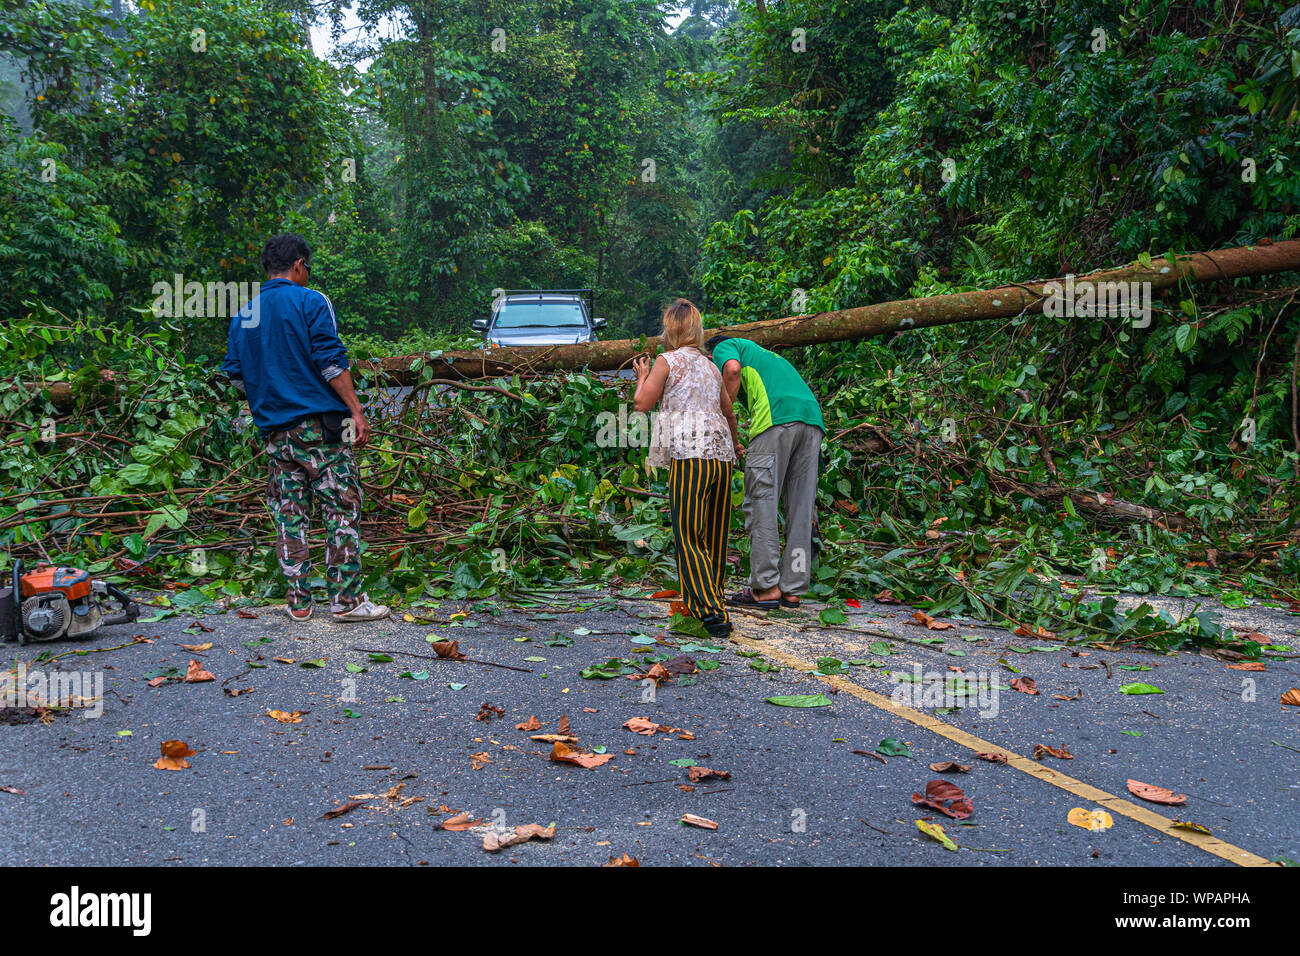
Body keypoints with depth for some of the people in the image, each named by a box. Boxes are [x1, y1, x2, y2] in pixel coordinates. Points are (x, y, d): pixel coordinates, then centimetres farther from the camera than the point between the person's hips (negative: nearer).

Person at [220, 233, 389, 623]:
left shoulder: (243, 314, 13)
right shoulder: (311, 302, -4)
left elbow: (235, 375, 13)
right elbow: (330, 362, -12)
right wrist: (356, 411, -10)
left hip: (275, 429, 6)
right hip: (320, 423, -5)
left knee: (289, 516, 9)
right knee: (342, 510, 0)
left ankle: (298, 602, 12)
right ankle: (346, 599, 0)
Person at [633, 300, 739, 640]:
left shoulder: (668, 361, 3)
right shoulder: (711, 367, 22)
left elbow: (642, 404, 3)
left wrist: (642, 376, 23)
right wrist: (735, 444, 48)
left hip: (690, 455, -6)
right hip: (722, 456, 7)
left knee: (689, 537, -5)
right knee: (713, 536, 11)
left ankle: (712, 614, -13)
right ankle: (702, 606, 18)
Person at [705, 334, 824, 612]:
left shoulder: (723, 347, 19)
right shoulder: (762, 355, 40)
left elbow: (732, 369, -6)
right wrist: (750, 450, 28)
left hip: (777, 419, -7)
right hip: (813, 421, 8)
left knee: (761, 503, -3)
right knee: (800, 509, 6)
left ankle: (766, 587, -5)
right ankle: (793, 589, 8)